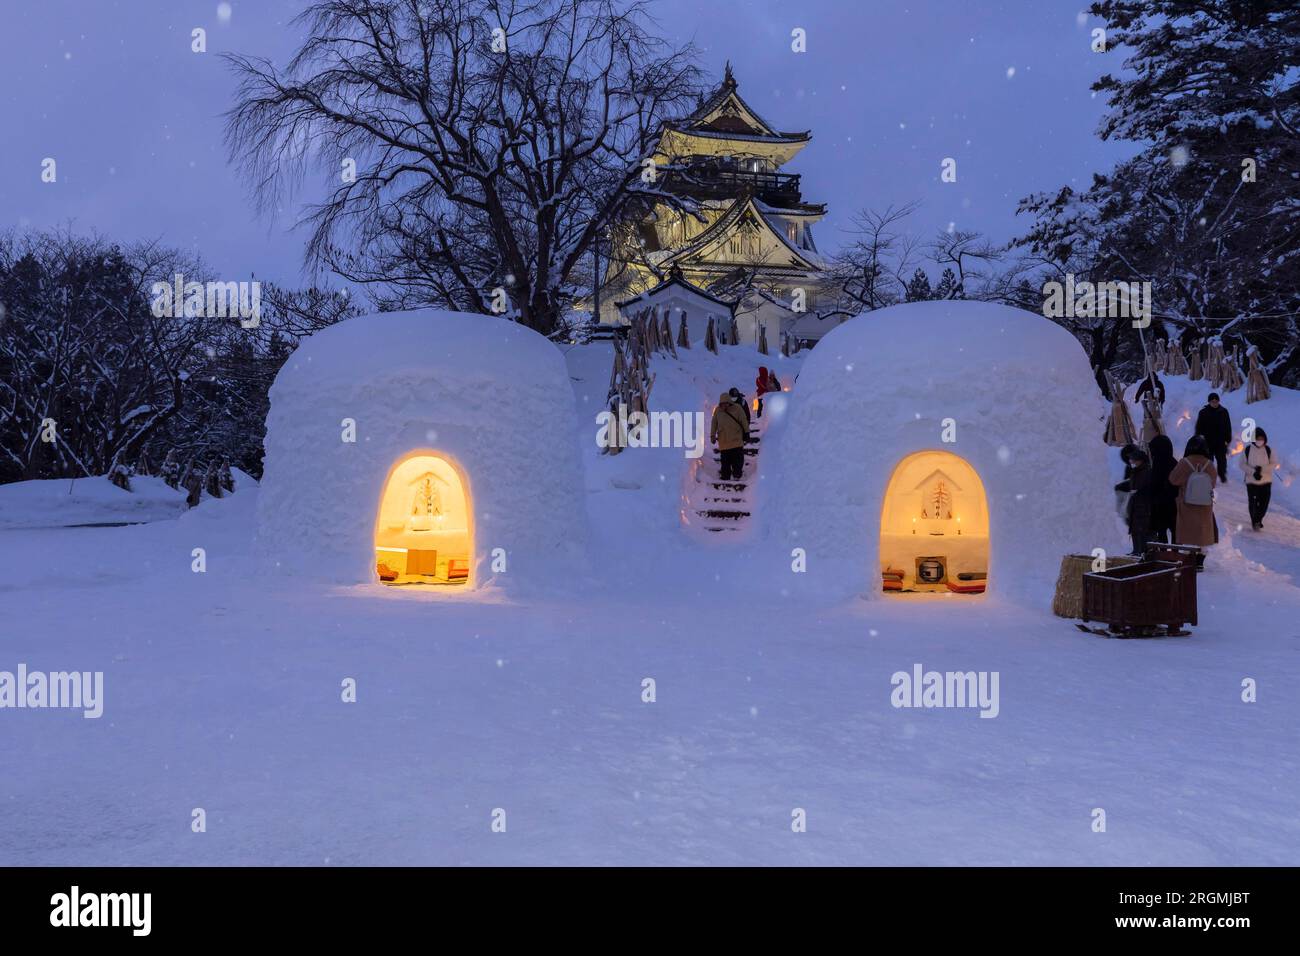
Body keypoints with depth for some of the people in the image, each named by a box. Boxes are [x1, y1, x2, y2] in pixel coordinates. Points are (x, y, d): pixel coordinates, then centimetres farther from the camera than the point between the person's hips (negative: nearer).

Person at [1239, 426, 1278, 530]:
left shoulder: (1268, 450, -3)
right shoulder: (1248, 450, -5)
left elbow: (1274, 464, -2)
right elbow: (1243, 464, -3)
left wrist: (1262, 469, -18)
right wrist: (1253, 472, -17)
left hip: (1266, 481, 1)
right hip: (1251, 481, -1)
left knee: (1264, 503, 2)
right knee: (1253, 503, -2)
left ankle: (1259, 520, 26)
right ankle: (1254, 522, 16)